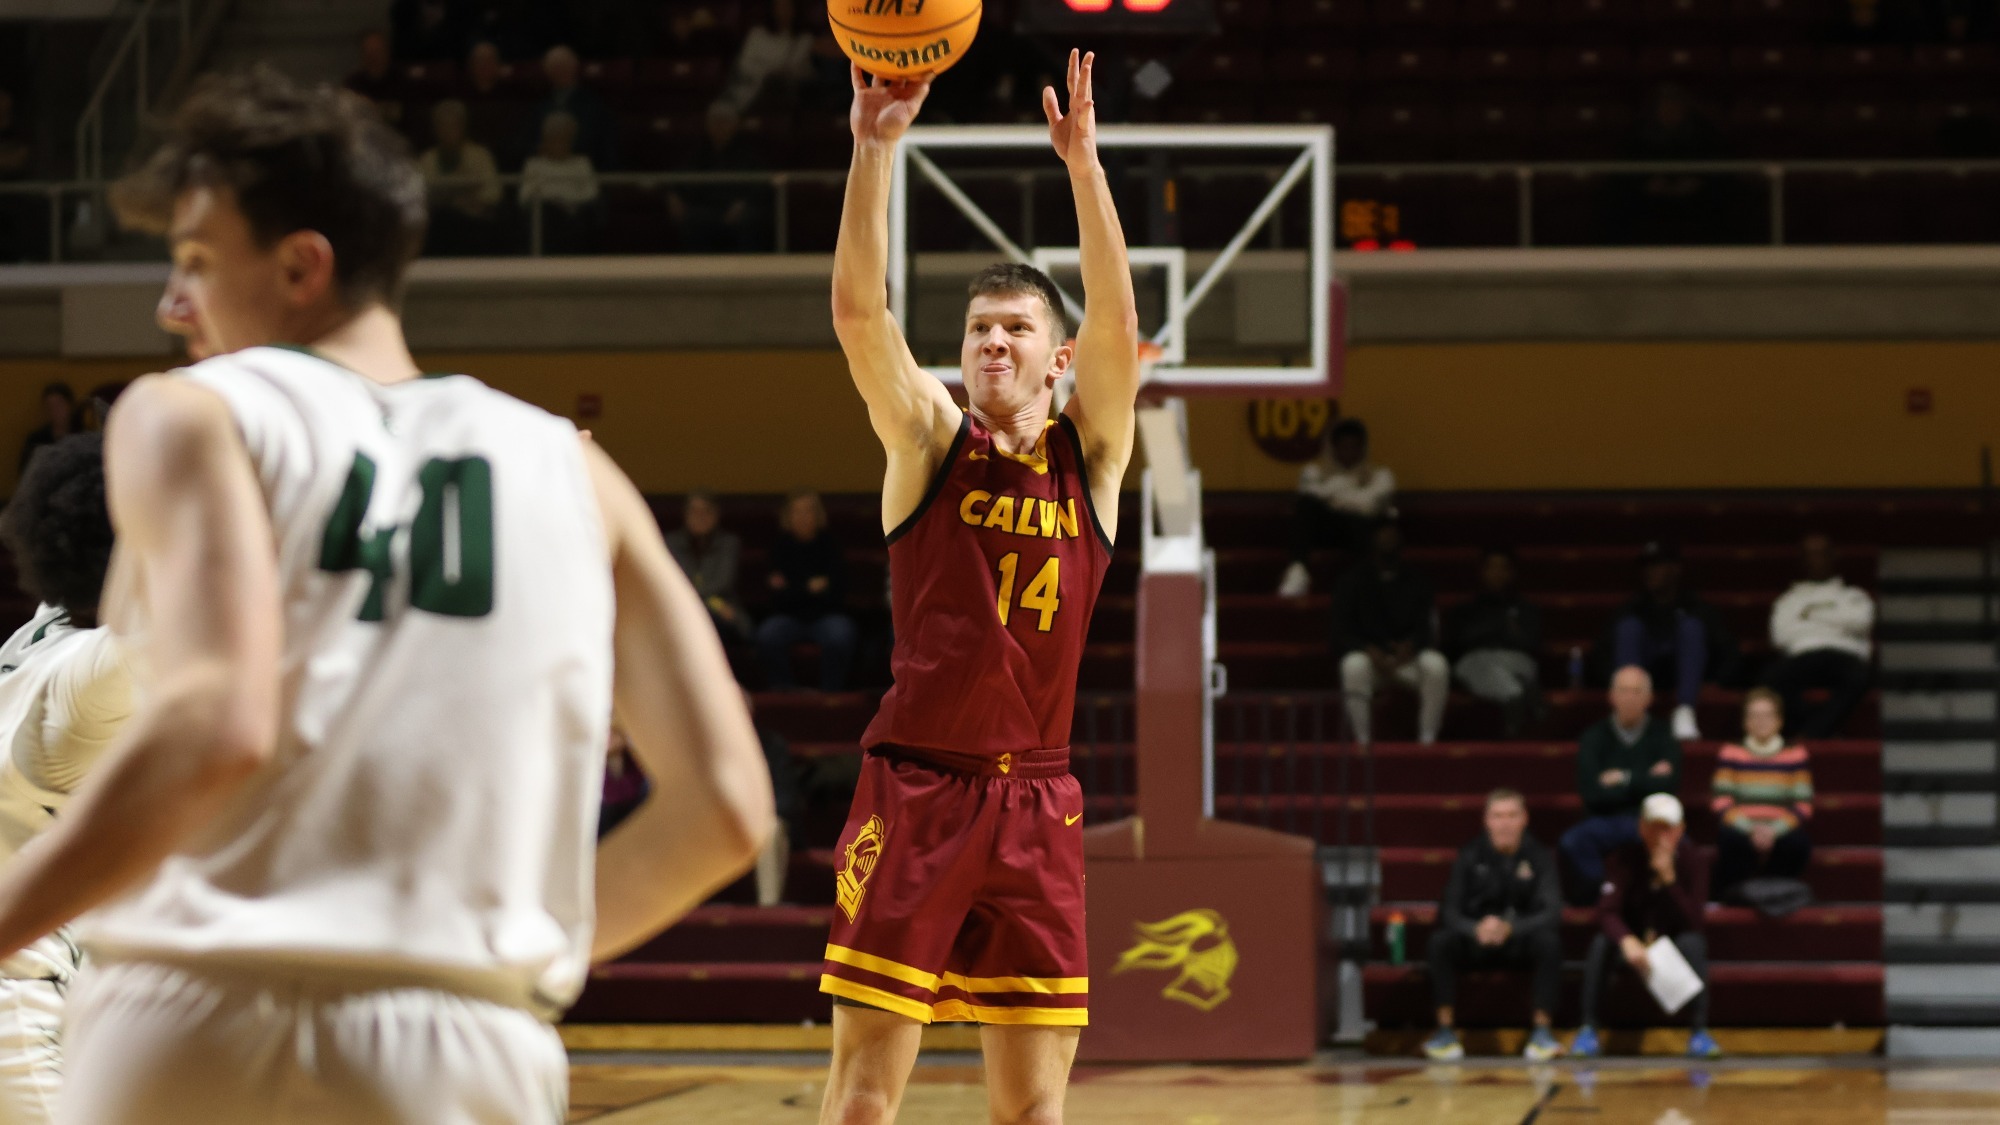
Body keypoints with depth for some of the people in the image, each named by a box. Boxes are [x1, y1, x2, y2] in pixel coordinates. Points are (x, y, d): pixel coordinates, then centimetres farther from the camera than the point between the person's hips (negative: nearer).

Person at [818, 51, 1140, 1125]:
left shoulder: (1090, 453, 8)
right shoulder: (930, 439, 4)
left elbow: (1118, 325, -8)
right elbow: (858, 310, -11)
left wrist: (1084, 163, -17)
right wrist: (874, 149, -20)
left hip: (1034, 796, 2)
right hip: (912, 785, -2)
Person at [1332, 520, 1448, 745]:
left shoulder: (1417, 583, 9)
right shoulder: (1352, 581, 3)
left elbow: (1426, 626, 1)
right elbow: (1342, 631, -4)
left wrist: (1411, 646, -23)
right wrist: (1371, 651, -22)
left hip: (1407, 656, 1)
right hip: (1368, 654, -1)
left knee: (1436, 665, -33)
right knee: (1355, 666, -39)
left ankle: (1427, 739, -28)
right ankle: (1362, 741, -33)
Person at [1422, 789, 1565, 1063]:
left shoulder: (1539, 857, -6)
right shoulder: (1471, 856, -4)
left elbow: (1551, 913, -17)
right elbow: (1449, 912, -11)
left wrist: (1510, 928, -36)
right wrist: (1476, 929, -34)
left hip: (1522, 943, -1)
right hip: (1476, 945, 1)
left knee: (1548, 940, -33)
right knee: (1441, 940, -29)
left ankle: (1543, 1031, -26)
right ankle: (1444, 1030, -22)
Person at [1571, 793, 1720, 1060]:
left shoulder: (1692, 860, -14)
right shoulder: (1624, 858, -15)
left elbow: (1695, 921, -22)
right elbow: (1607, 912, -27)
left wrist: (1669, 878, -34)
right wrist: (1627, 941, -49)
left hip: (1674, 942, 0)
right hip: (1633, 945, 0)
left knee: (1693, 943, -33)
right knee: (1601, 943, -31)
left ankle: (1699, 1034, -29)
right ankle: (1588, 1030, -25)